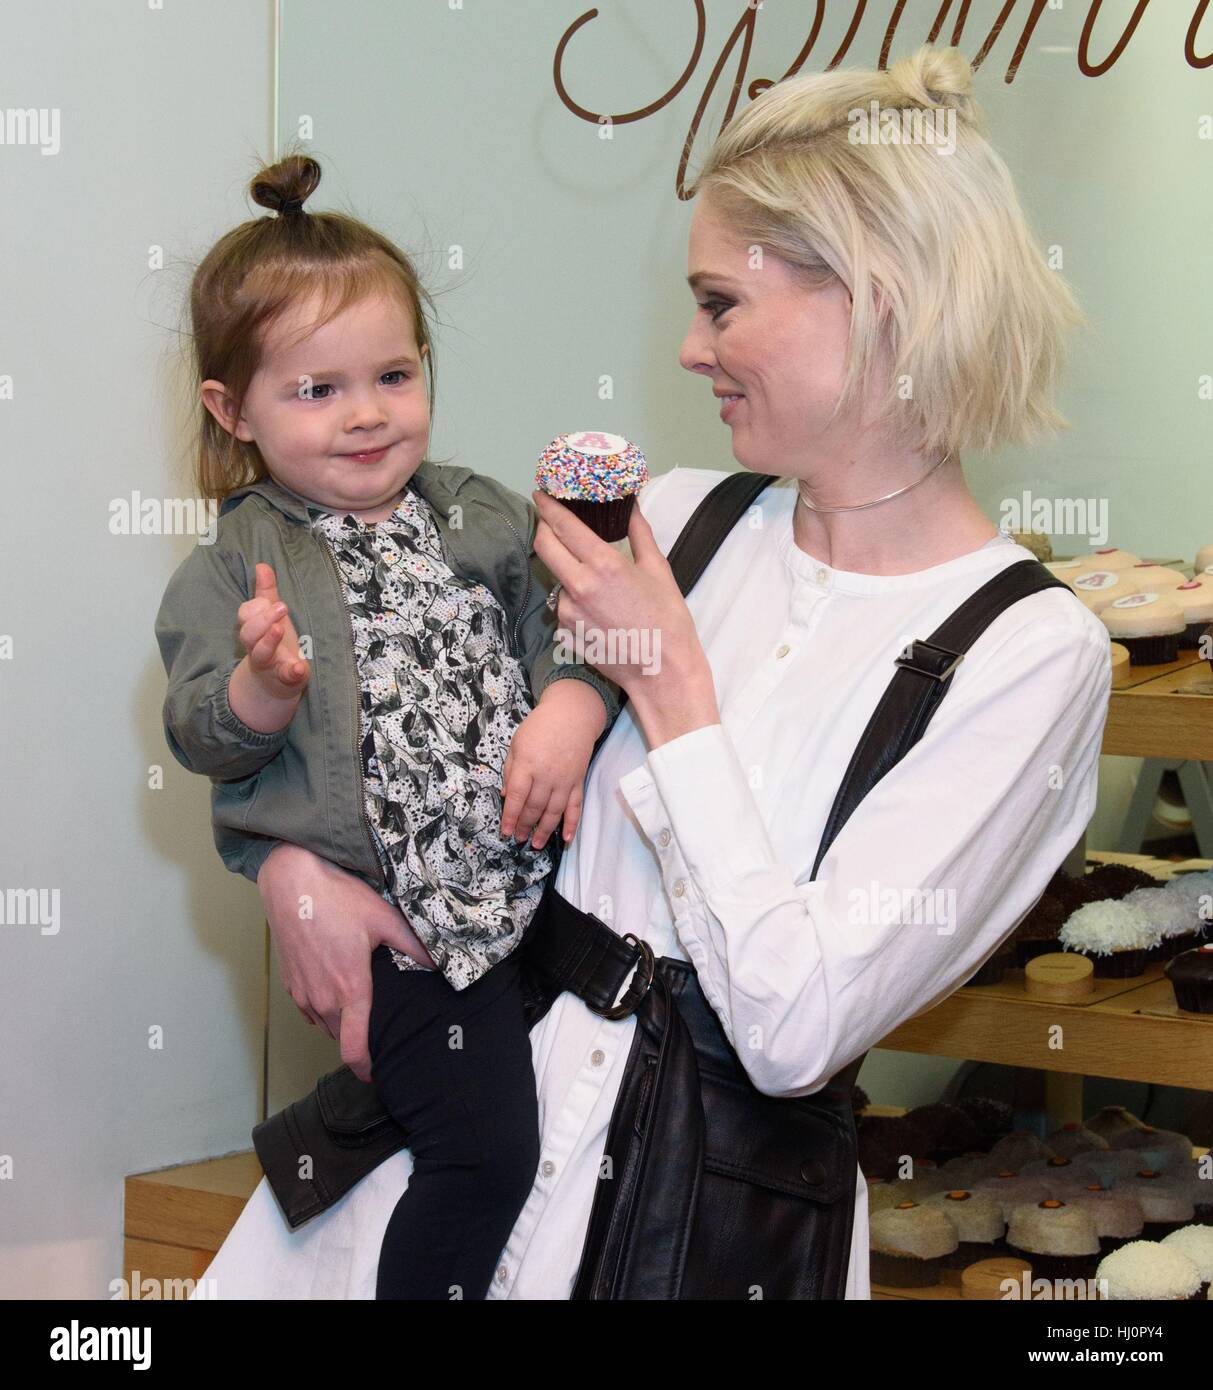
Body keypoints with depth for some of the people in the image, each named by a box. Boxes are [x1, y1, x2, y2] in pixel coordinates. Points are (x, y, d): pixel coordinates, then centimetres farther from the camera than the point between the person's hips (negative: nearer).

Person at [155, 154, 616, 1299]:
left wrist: (570, 711, -15)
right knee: (483, 1151, -12)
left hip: (533, 873, 5)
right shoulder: (232, 575, 0)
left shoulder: (482, 517, 10)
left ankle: (370, 1101, 26)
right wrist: (263, 689, -27)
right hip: (397, 915, -5)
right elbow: (202, 741, -7)